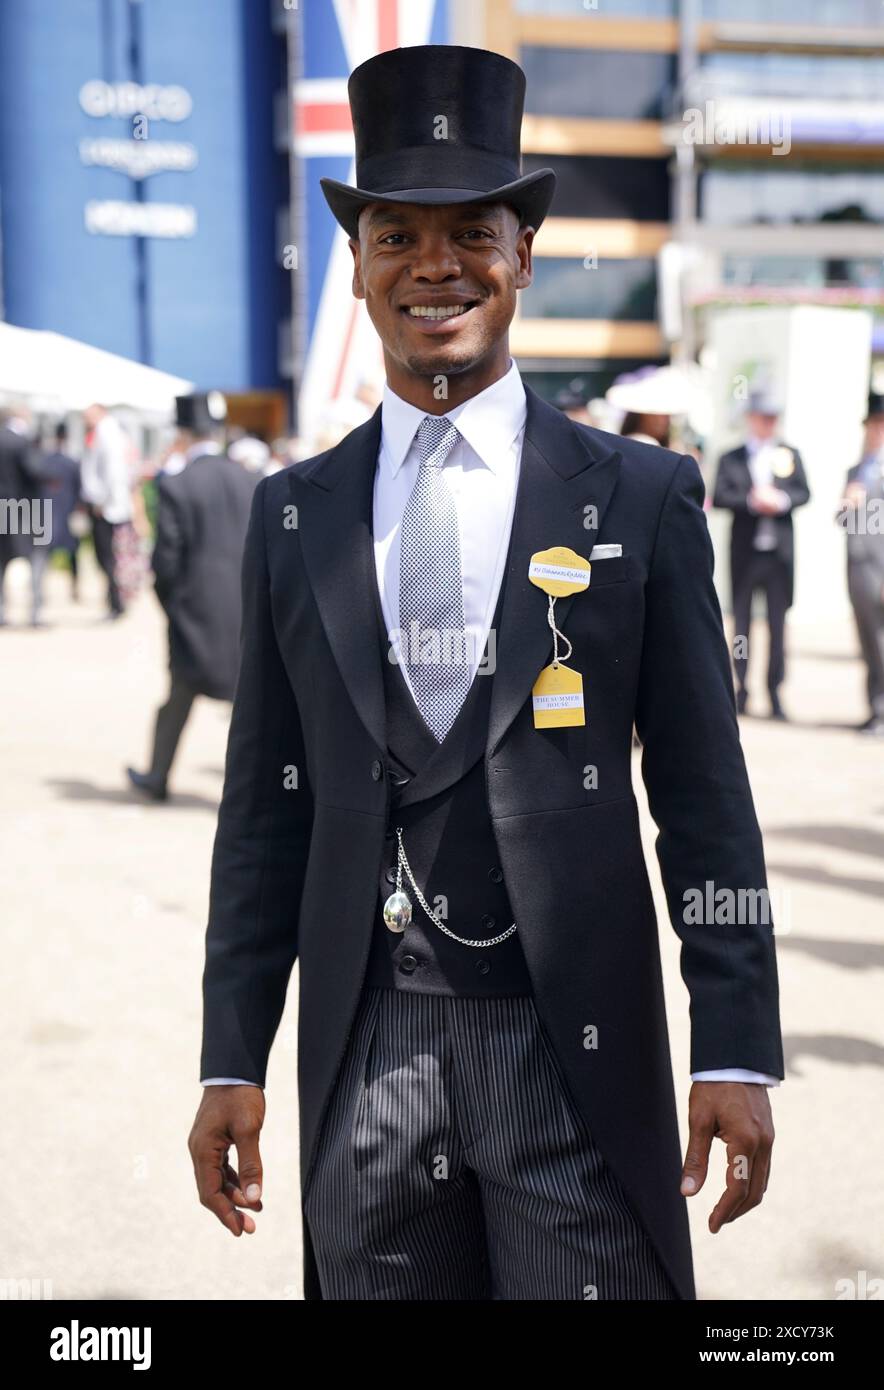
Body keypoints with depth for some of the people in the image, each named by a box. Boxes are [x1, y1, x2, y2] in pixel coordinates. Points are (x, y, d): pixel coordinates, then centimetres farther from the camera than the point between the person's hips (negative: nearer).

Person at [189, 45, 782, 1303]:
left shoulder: (644, 496, 0)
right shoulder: (294, 514, 7)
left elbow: (703, 793, -1)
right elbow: (266, 803, 8)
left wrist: (736, 1052, -5)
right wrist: (230, 1060, 5)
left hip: (579, 1051, -2)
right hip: (362, 1049, 2)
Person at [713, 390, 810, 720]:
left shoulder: (790, 454, 11)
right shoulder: (730, 458, 5)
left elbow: (804, 492, 5)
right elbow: (718, 497, -4)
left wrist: (782, 500, -14)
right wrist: (751, 501, -18)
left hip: (779, 552, 1)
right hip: (744, 551, -1)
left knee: (778, 623, 0)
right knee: (741, 620, 5)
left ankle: (775, 693, 5)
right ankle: (741, 690, 13)